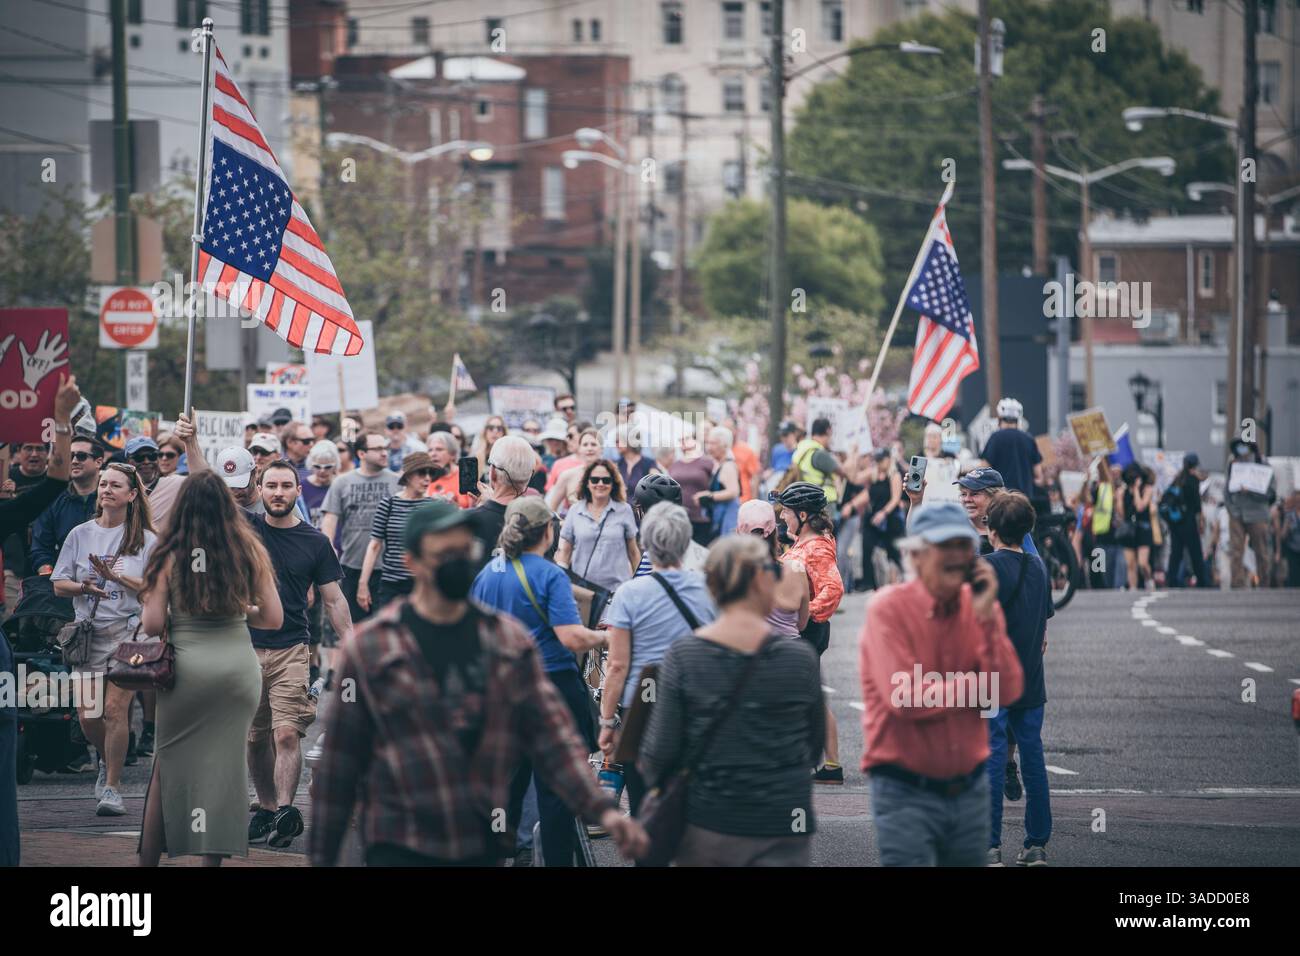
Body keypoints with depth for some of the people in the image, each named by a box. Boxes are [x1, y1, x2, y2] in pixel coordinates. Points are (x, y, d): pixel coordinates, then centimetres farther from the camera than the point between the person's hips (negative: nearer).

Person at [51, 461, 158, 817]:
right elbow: (59, 585, 9)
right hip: (89, 631, 3)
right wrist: (84, 587, -12)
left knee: (114, 708, -15)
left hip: (129, 631, -3)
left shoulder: (145, 539, 3)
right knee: (87, 715, 0)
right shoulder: (80, 535, 9)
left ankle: (112, 787, -7)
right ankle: (108, 761, 31)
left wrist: (116, 576, -15)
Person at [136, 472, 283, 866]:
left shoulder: (170, 555, -5)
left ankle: (148, 859, 15)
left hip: (186, 668, -1)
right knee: (226, 765, 8)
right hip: (239, 666, 1)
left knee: (169, 764, 11)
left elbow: (152, 624, -7)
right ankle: (214, 857, 7)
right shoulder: (249, 550, 0)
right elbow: (274, 618, 3)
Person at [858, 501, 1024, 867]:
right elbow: (905, 698, -21)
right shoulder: (888, 607, -11)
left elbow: (1008, 692, -5)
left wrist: (986, 617, -14)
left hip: (969, 789, 5)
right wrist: (977, 684, -9)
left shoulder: (981, 605, 5)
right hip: (906, 792, -5)